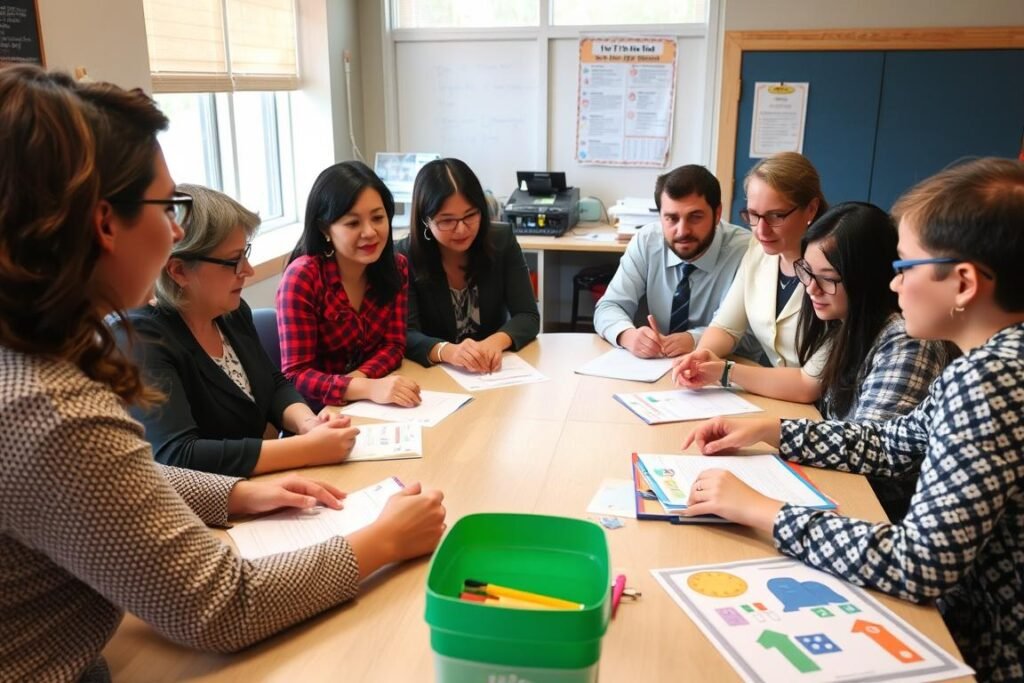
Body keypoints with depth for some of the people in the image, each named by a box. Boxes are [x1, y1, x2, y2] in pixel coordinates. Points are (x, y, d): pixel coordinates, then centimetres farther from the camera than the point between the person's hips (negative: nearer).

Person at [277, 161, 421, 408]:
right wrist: (367, 388, -35)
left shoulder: (396, 267, -2)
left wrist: (358, 377, -21)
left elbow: (394, 345, -1)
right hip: (319, 411, -4)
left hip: (376, 407, 4)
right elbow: (295, 376, -20)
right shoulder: (302, 277, -17)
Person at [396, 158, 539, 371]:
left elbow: (528, 316, -7)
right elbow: (406, 335, -18)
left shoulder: (502, 241, -4)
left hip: (495, 372, 2)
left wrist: (496, 342, -27)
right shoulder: (404, 256, -11)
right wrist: (446, 351, -38)